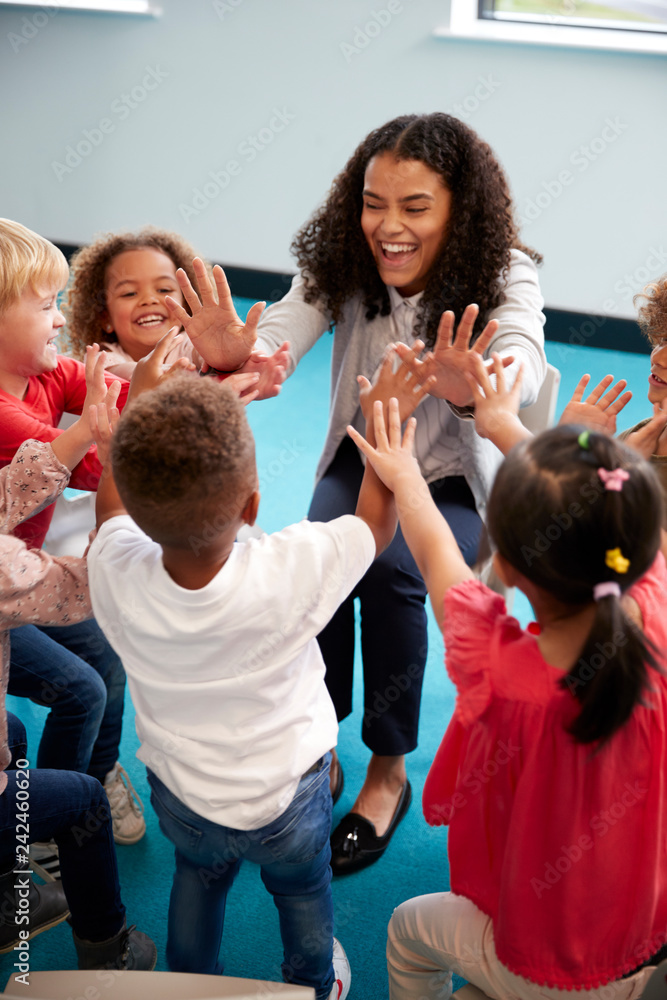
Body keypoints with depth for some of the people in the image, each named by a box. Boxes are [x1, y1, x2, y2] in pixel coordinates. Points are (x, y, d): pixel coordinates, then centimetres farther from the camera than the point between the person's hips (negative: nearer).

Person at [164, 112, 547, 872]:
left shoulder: (505, 277, -19)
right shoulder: (342, 264, -11)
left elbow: (519, 369, -40)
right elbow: (282, 331, -28)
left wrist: (469, 389, -64)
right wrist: (234, 353, -52)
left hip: (455, 482, -2)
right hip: (361, 460, 2)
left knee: (389, 571, -30)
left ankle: (389, 771, -7)